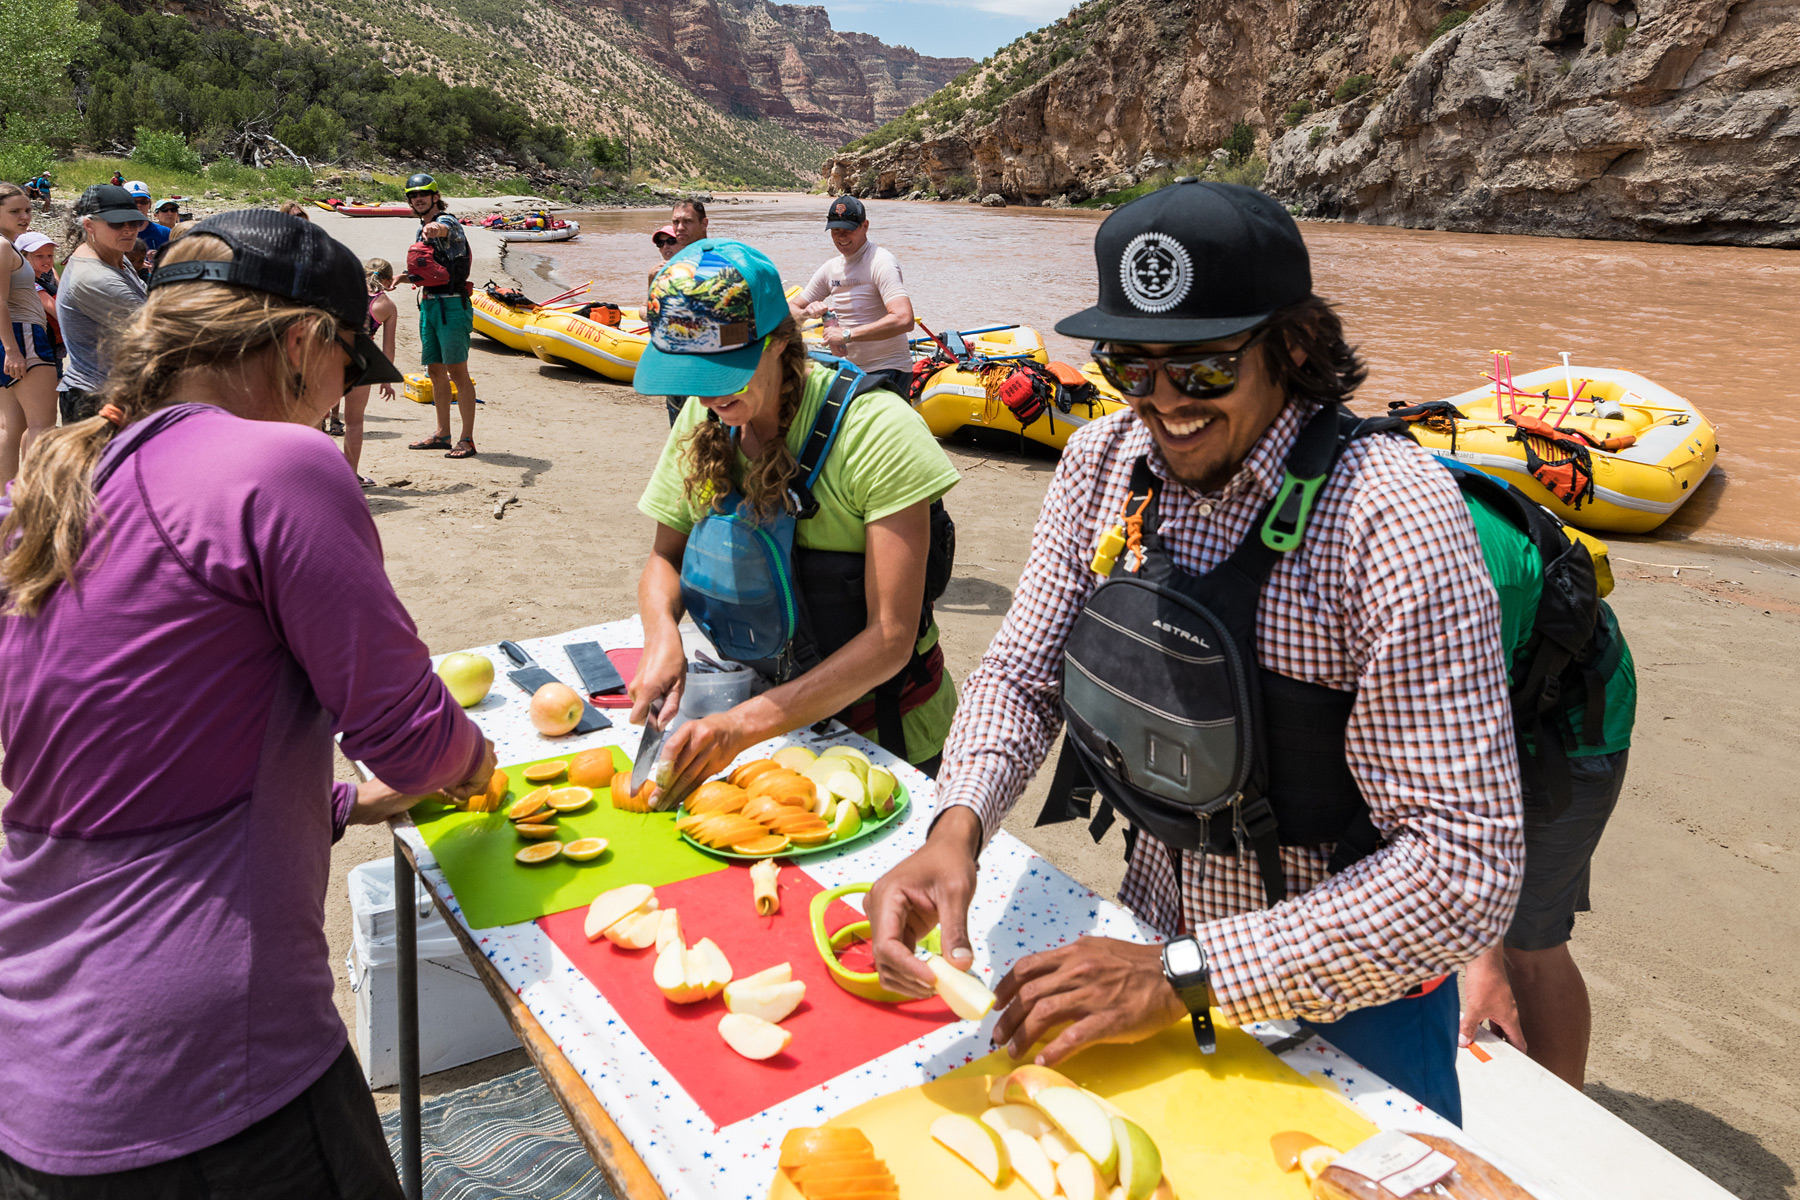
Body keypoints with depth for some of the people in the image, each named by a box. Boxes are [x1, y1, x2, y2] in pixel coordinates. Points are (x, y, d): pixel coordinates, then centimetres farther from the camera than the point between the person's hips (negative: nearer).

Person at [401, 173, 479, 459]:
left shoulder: (448, 221, -9)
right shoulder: (422, 231, 19)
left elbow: (445, 229, -37)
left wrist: (436, 228, -60)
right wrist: (406, 277, 14)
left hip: (452, 305, -9)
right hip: (428, 304, 9)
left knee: (457, 373, -8)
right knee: (436, 371, 12)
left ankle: (467, 439, -4)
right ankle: (442, 435, 20)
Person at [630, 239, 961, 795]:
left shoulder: (875, 431, -21)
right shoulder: (701, 420, -3)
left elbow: (891, 638, -23)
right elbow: (665, 556, 9)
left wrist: (743, 727, -32)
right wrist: (662, 632, -15)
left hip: (882, 733, -4)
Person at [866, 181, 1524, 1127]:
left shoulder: (1390, 514, -28)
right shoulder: (1102, 463, -10)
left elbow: (1466, 868, -30)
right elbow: (1020, 672, -5)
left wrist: (1188, 977, -33)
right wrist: (956, 828, -25)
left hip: (1349, 1004, -4)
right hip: (1154, 939, 5)